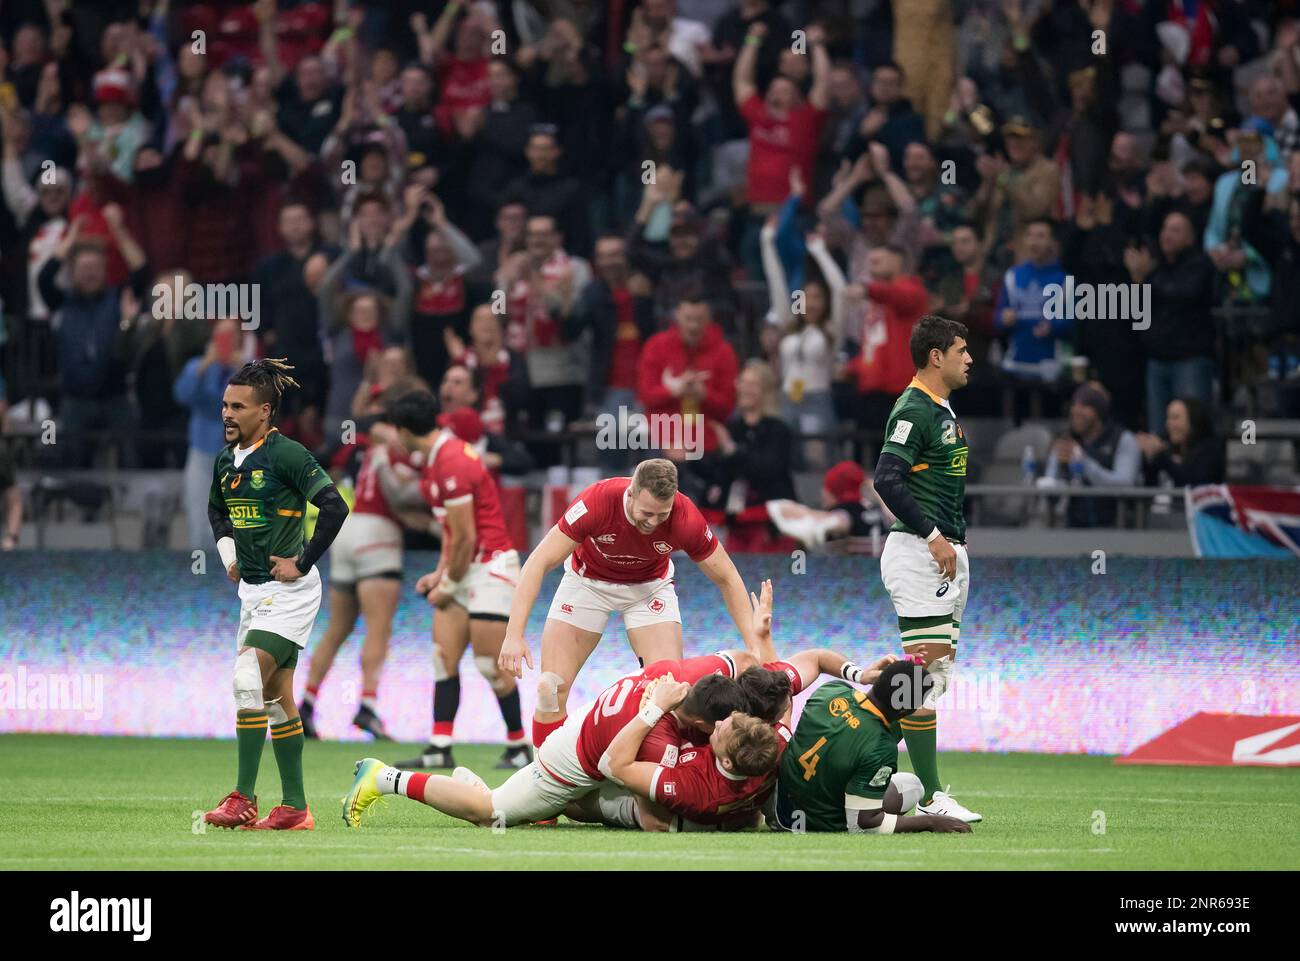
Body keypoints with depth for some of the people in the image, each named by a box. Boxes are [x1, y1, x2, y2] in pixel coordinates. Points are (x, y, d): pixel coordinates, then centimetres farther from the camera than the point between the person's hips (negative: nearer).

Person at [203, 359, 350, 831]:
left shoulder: (286, 455, -15)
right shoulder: (226, 460, 9)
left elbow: (335, 507, -21)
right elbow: (217, 509, 30)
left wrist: (302, 562, -17)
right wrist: (228, 553, 14)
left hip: (287, 590, -9)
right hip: (254, 591, 9)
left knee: (249, 677, -19)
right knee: (276, 696, 9)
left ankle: (243, 798, -18)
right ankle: (296, 807, 14)